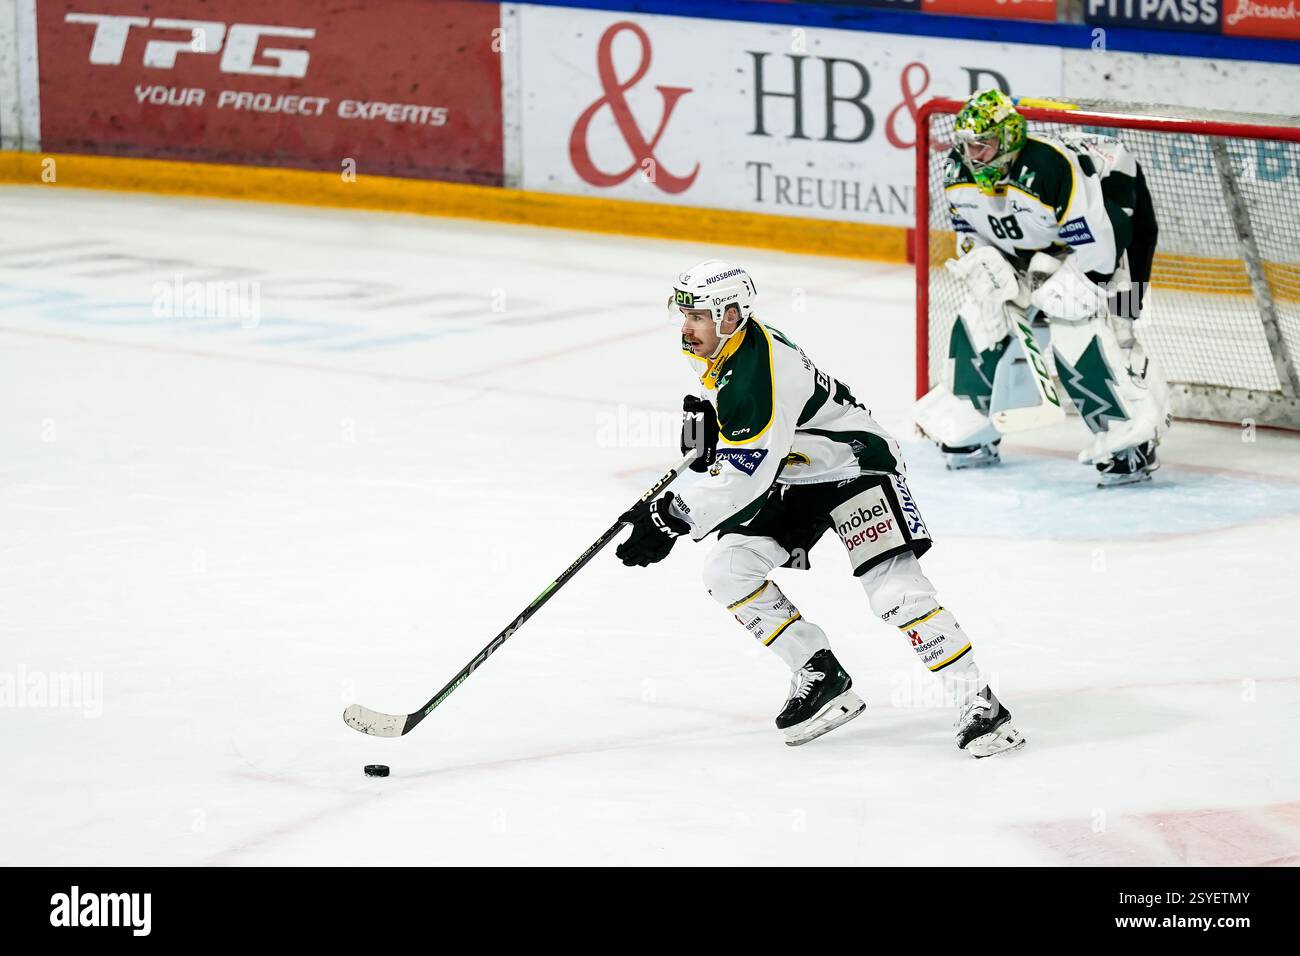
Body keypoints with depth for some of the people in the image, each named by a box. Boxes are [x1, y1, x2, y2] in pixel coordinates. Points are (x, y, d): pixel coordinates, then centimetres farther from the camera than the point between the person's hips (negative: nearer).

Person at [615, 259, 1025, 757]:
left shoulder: (760, 376, -34)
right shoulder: (719, 343, -5)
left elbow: (743, 479, -34)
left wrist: (672, 517, -34)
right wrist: (706, 418, 2)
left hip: (855, 464, -10)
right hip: (793, 477, 10)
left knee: (893, 589, -23)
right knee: (728, 572, -4)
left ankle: (980, 706, -19)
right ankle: (822, 678, 5)